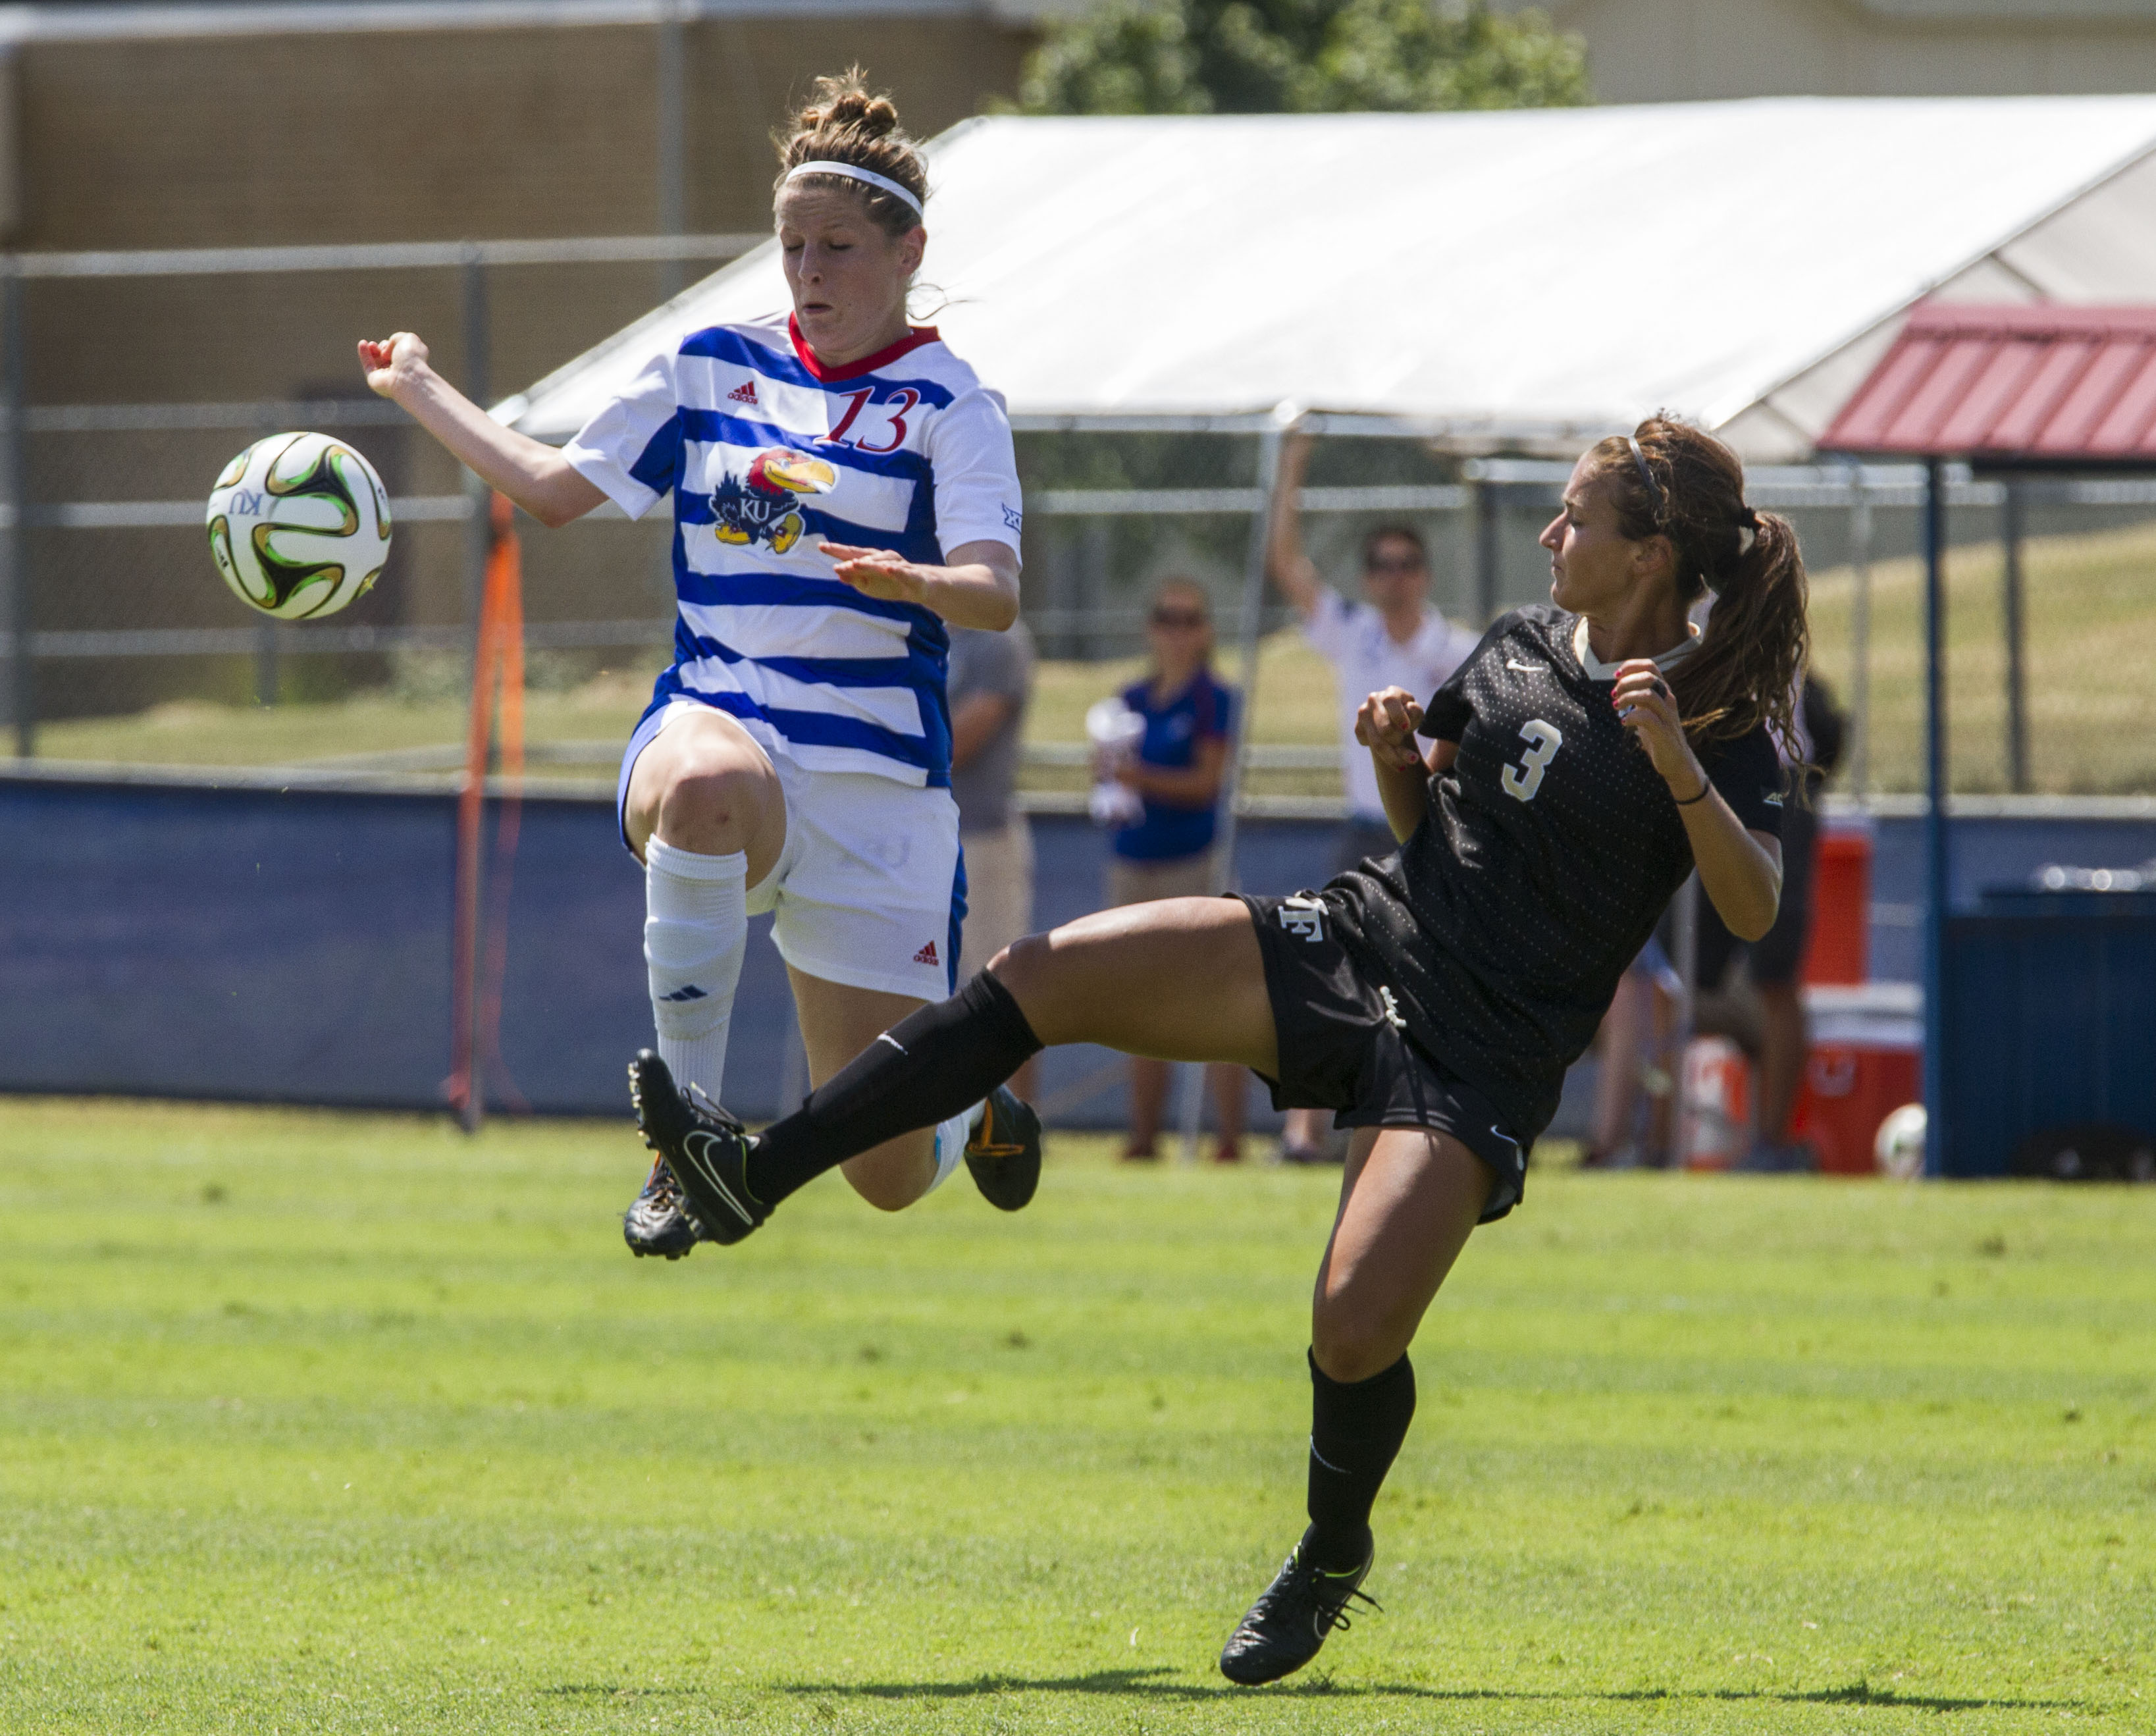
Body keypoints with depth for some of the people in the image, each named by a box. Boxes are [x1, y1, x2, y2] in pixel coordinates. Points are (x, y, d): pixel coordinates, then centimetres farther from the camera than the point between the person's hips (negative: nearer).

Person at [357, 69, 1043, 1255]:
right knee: (710, 789, -42)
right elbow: (558, 488, 24)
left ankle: (975, 1107, 39)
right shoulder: (713, 368, 12)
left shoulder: (948, 407, -1)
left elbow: (995, 594, -16)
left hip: (878, 788, -2)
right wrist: (419, 390, 27)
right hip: (714, 723, 2)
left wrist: (907, 579, -37)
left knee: (890, 1177, -2)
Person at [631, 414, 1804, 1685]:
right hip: (1356, 944, 6)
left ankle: (1333, 1557, 10)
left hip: (1484, 1059, -6)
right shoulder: (1521, 649, 11)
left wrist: (1678, 768, -32)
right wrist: (1395, 752, 3)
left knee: (1359, 1326, -24)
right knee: (1044, 979, -10)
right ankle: (756, 1175, -8)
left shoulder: (1725, 720, -7)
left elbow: (1754, 911, -20)